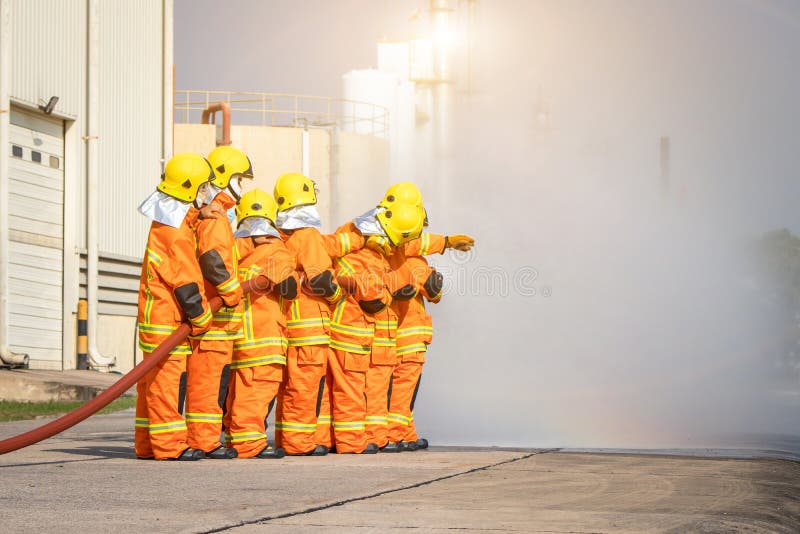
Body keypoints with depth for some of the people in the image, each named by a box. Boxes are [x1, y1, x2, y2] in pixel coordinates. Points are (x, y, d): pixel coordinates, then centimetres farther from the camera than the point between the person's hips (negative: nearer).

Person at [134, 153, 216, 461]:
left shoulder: (168, 217, 13)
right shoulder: (176, 230, -17)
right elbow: (185, 280, -16)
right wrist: (200, 316, -10)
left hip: (154, 310, 10)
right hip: (167, 317, -10)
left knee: (153, 378, 11)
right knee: (166, 376, -8)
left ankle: (147, 445, 16)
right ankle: (168, 445, -8)